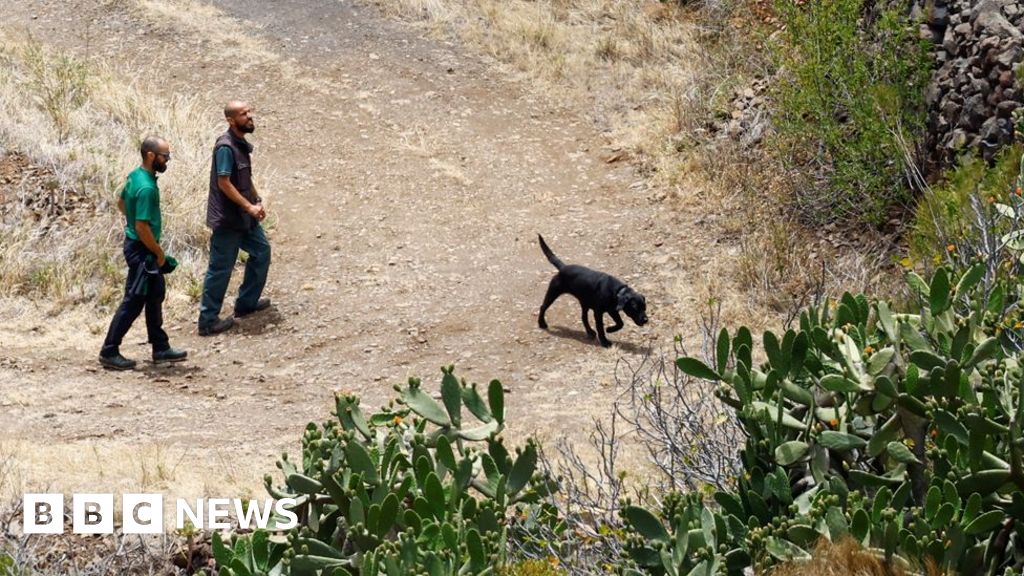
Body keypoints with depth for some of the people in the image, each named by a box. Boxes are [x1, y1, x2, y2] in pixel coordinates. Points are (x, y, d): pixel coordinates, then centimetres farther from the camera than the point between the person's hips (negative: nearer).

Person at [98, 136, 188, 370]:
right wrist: (160, 253, -16)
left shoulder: (135, 175, 3)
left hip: (141, 247, 10)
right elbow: (142, 228, -27)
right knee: (133, 301, -2)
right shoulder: (146, 188, -27)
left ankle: (160, 348, 28)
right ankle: (109, 352, 5)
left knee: (155, 294, 18)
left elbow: (121, 203, 19)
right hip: (142, 249, -10)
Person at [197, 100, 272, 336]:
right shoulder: (226, 147, -21)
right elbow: (224, 183, -24)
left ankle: (246, 303, 32)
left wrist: (257, 201, 8)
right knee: (220, 268, -3)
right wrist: (249, 206, -22)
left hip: (244, 216, 10)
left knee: (261, 251, 19)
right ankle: (208, 320, 5)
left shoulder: (242, 144, 8)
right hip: (227, 219, -10)